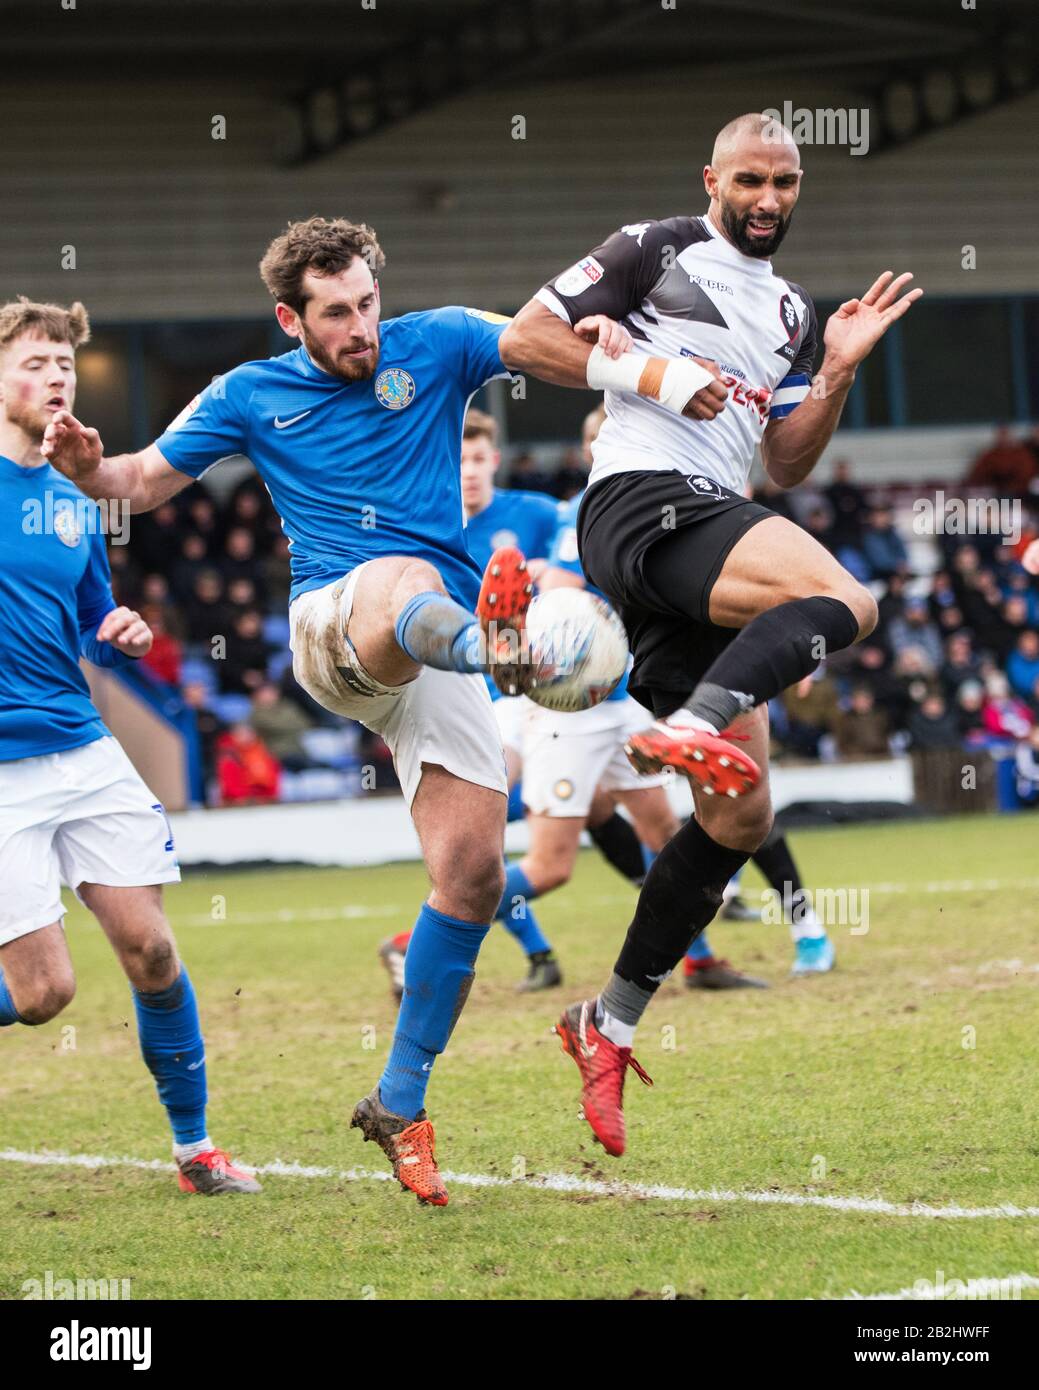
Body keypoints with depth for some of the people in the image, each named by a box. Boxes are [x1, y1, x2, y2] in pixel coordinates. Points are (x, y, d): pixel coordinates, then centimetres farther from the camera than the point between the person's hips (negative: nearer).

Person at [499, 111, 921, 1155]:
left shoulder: (791, 314, 25)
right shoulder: (657, 251, 5)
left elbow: (787, 463, 24)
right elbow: (526, 334, 0)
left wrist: (837, 372, 10)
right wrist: (654, 374, -9)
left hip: (709, 532, 8)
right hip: (643, 499, -8)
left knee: (740, 817, 5)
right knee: (843, 601, -32)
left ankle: (611, 1023, 13)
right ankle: (688, 729, -46)